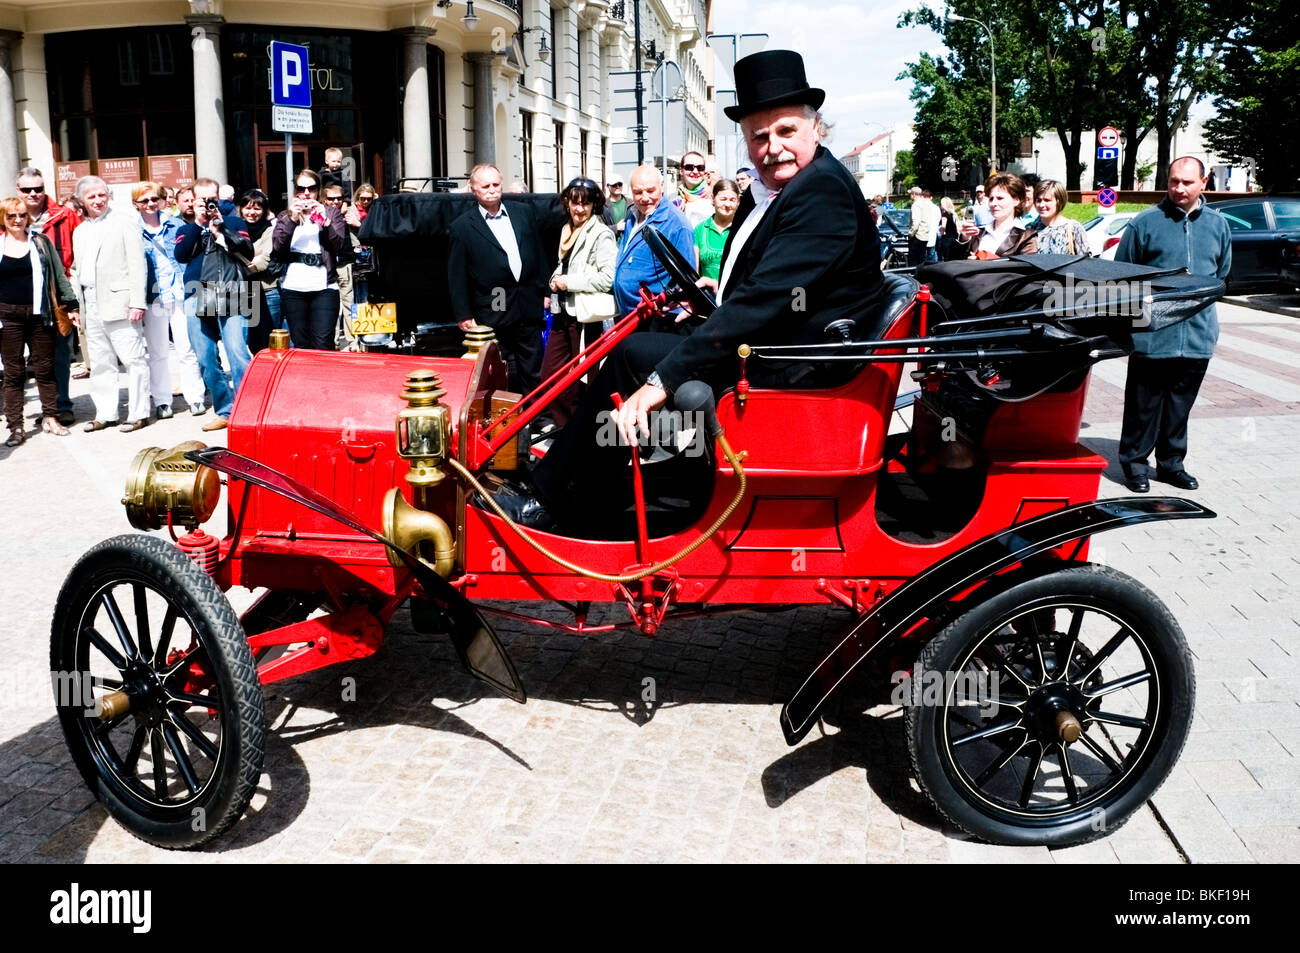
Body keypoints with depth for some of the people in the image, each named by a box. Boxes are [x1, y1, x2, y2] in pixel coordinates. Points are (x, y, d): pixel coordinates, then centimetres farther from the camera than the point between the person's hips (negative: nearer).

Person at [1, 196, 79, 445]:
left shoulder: (41, 242, 6)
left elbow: (59, 276, 8)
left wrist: (71, 305, 3)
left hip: (39, 314, 0)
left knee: (45, 368, 5)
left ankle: (50, 418, 16)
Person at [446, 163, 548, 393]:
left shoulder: (522, 212, 9)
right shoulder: (462, 227, -4)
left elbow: (537, 254, 15)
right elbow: (456, 277, -3)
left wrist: (543, 292, 13)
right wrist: (464, 315, -6)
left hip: (529, 308, 4)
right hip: (493, 314, -4)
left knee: (533, 372, 11)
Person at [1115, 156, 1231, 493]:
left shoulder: (1217, 225, 10)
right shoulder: (1146, 223, -4)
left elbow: (1222, 273, 23)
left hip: (1198, 336, 4)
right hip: (1152, 335, -4)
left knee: (1180, 405, 13)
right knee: (1144, 403, 2)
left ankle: (1171, 462, 24)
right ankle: (1134, 462, 14)